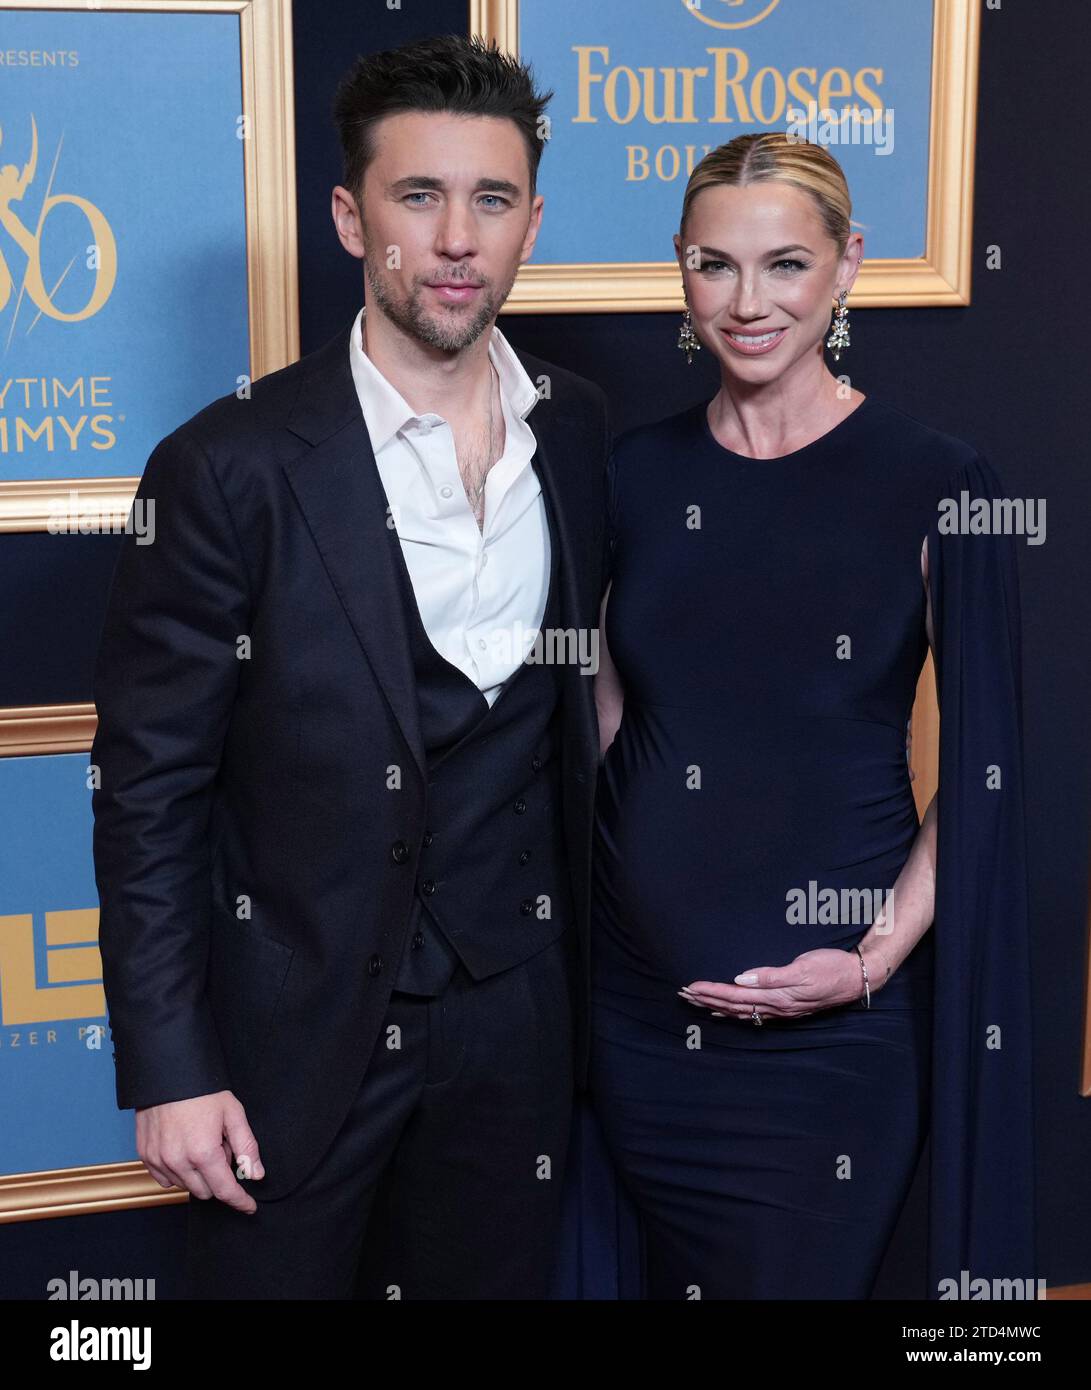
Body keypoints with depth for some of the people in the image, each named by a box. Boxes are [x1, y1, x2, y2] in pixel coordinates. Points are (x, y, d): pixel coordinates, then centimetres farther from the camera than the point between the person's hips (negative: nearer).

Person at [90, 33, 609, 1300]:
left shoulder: (577, 430, 1)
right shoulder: (231, 469, -14)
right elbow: (147, 788, -10)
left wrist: (588, 976, 11)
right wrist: (166, 1071, -11)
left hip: (511, 1010, 4)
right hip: (297, 1027, -4)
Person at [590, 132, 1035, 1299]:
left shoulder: (936, 488, -9)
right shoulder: (639, 472, 3)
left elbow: (979, 775, -6)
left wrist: (877, 954, -15)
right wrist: (578, 887, 3)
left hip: (830, 1010, -4)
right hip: (639, 986, 4)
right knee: (674, 1272, 18)